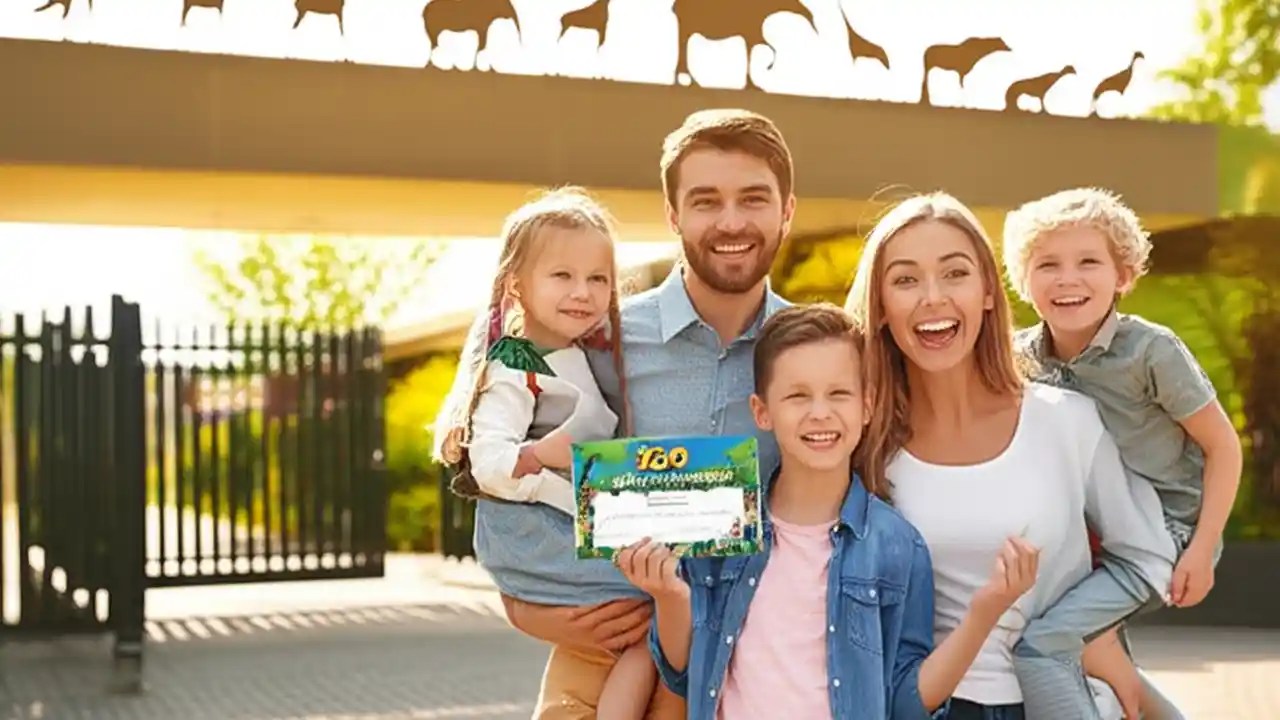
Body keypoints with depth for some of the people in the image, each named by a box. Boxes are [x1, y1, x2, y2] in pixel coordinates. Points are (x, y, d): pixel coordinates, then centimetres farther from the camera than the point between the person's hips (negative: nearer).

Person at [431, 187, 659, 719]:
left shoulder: (585, 351, 10)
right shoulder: (514, 372, -15)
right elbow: (487, 461, -25)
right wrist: (540, 454, -40)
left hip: (584, 526, 9)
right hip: (532, 533, -9)